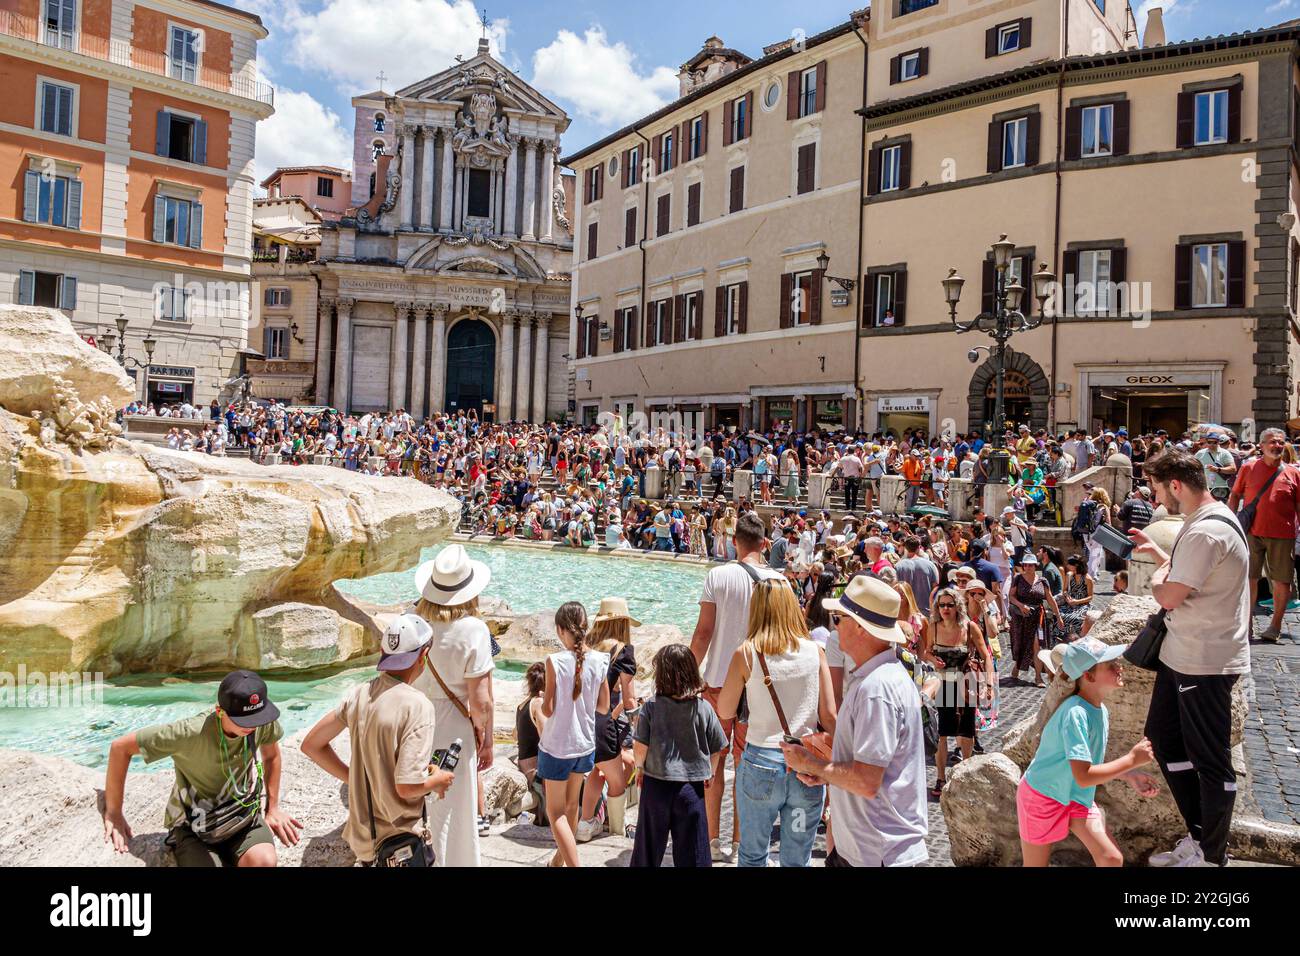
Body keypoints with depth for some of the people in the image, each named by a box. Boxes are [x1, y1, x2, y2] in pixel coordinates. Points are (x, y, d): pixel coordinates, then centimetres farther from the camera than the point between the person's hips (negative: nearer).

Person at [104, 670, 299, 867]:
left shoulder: (264, 722, -16)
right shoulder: (191, 732, -29)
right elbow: (120, 747, -17)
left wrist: (273, 808, 7)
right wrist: (113, 814, -9)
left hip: (242, 815, 3)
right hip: (195, 826, -3)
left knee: (264, 861, -30)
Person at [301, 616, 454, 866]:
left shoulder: (359, 693, -2)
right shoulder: (417, 706, -22)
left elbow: (311, 745, 6)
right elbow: (407, 786, -25)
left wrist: (353, 778, 10)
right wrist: (438, 780, -6)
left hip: (362, 835, 7)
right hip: (402, 843, -7)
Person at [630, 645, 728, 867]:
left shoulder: (651, 706, -12)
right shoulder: (703, 709, -8)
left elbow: (640, 746, -12)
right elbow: (717, 749, 0)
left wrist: (640, 766, 9)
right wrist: (711, 772, 19)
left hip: (656, 784, 0)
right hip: (692, 787, 0)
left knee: (649, 845, 16)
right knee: (692, 849, 10)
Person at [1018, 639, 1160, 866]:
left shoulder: (1100, 710, -3)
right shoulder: (1075, 713, -30)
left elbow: (1093, 762, 10)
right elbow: (1084, 776, -32)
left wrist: (1130, 776, -3)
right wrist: (1131, 760, -25)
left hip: (1077, 798, 7)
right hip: (1042, 798, -7)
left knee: (1112, 859, -2)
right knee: (1035, 866, 7)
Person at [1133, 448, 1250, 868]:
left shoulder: (1206, 532, -24)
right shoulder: (1209, 520, 10)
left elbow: (1168, 596, -24)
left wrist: (1158, 574, -4)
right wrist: (1155, 551, 15)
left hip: (1205, 662, -11)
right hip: (1183, 654, 11)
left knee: (1209, 759, 3)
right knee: (1163, 738, 18)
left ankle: (1211, 855, 17)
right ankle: (1199, 837, 28)